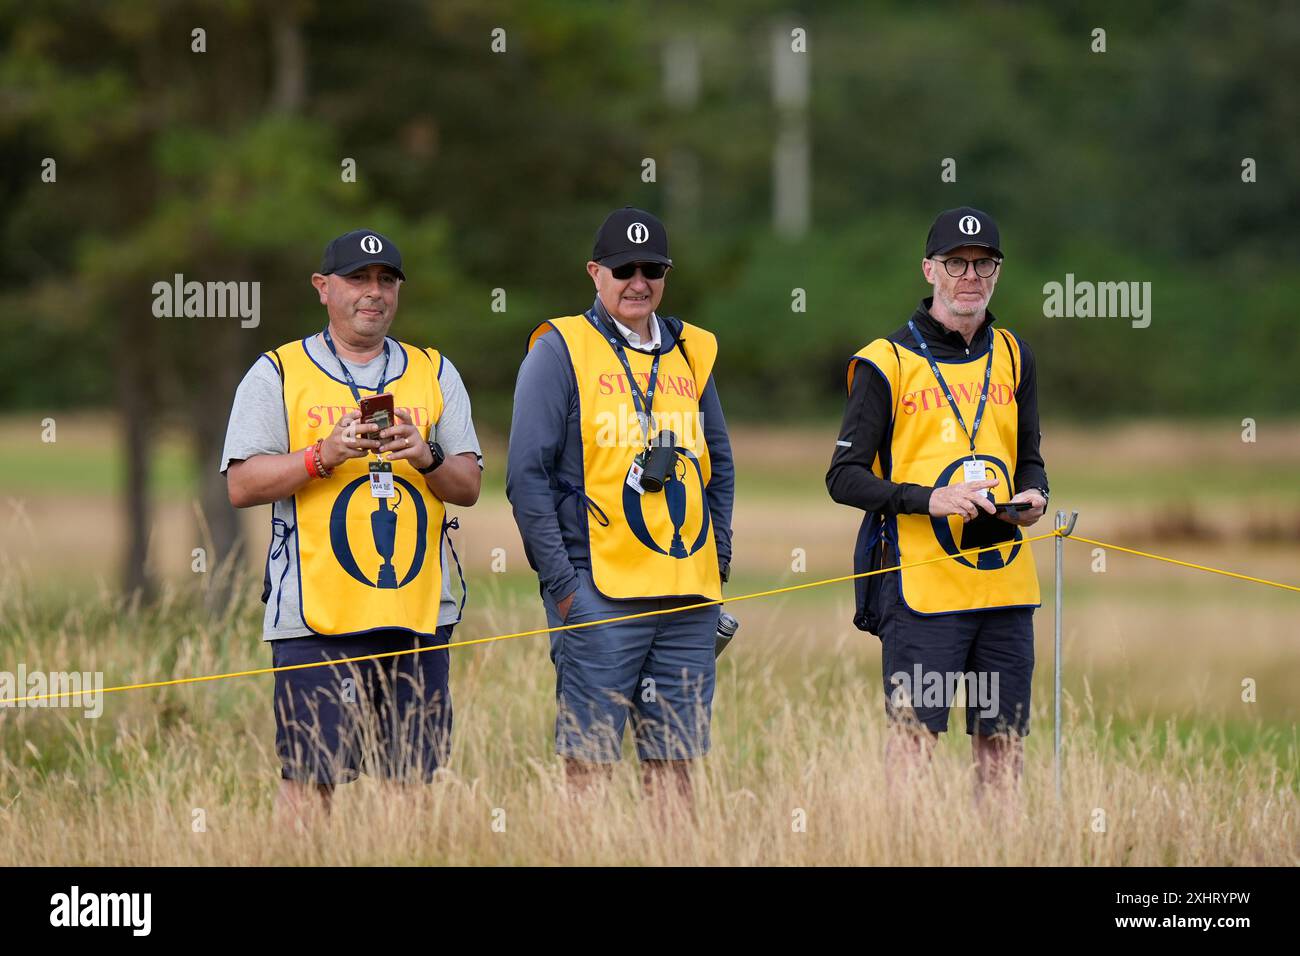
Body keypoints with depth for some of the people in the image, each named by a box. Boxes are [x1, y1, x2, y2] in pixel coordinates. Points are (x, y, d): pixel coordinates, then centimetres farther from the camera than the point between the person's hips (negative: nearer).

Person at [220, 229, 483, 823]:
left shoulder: (435, 376, 16)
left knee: (413, 777, 3)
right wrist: (325, 456, -15)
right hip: (316, 617, -3)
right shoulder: (277, 374, 6)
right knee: (308, 780, -8)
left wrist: (426, 458, -11)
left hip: (418, 612, 3)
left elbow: (468, 486, 10)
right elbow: (242, 485, -2)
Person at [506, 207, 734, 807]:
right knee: (589, 764, -7)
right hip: (599, 593, -5)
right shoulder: (561, 349, 0)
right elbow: (527, 475, -5)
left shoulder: (690, 352, 16)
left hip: (689, 598, 5)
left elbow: (719, 465, 23)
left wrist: (718, 562, 11)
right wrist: (562, 582, -10)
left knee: (674, 766, 5)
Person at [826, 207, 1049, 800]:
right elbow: (845, 477, -5)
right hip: (922, 584, -5)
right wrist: (931, 498, -18)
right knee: (915, 734, -7)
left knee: (1002, 739, 6)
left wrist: (1034, 496, -1)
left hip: (1004, 578, 5)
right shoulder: (887, 362, -3)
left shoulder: (1012, 357, 14)